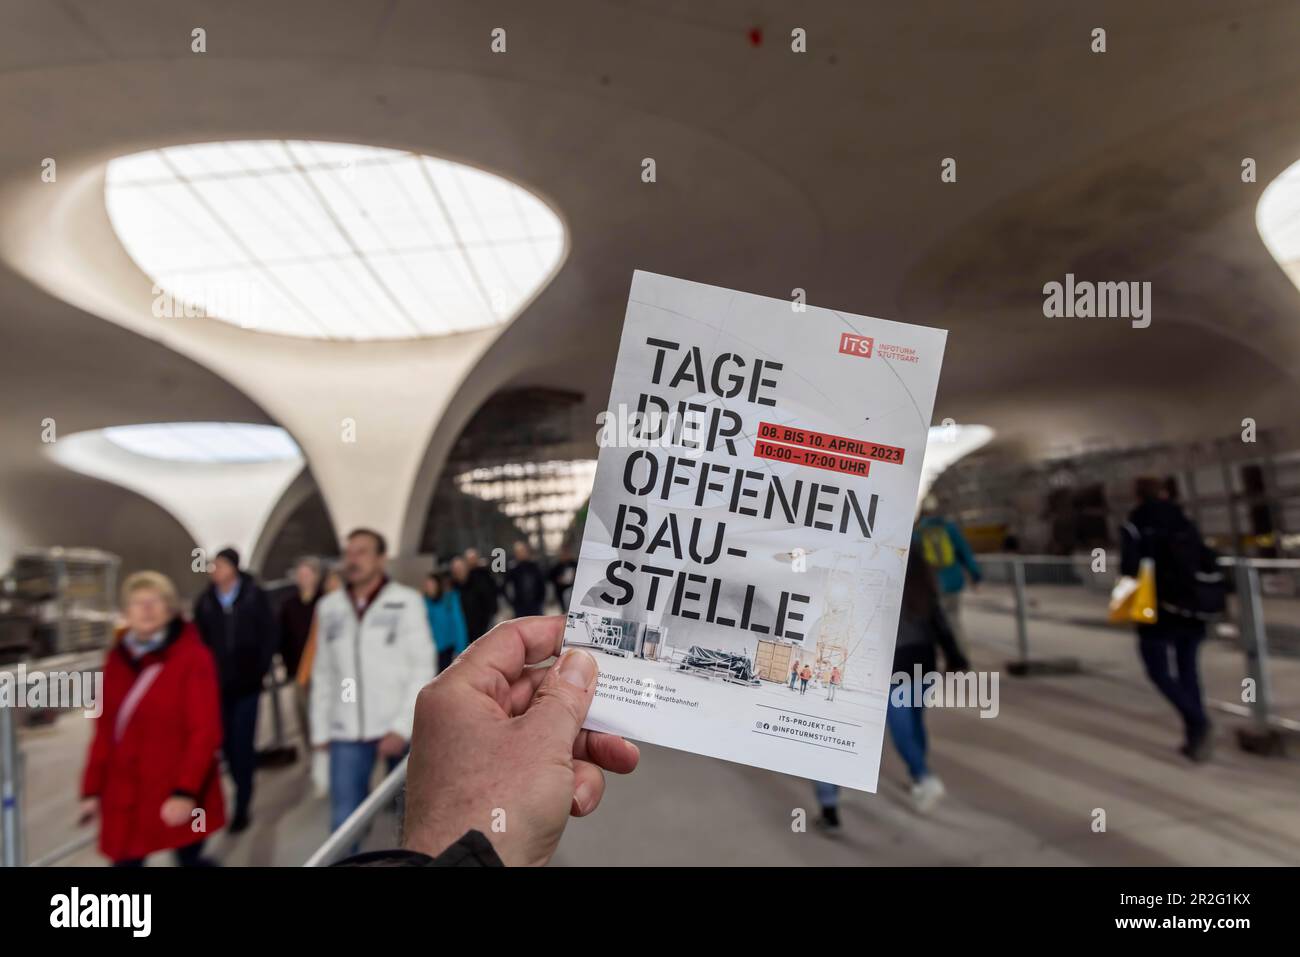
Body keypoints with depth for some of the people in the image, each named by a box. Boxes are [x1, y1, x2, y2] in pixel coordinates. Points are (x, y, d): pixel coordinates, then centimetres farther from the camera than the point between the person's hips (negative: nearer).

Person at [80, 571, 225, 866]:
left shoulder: (193, 657, -12)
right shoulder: (117, 659, 5)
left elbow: (205, 732, -16)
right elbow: (105, 730, 11)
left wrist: (186, 791, -21)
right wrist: (93, 788, 10)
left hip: (178, 795, -5)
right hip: (125, 796, 5)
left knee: (191, 860, 12)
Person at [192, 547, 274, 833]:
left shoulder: (254, 597, -5)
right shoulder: (205, 602, 2)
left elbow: (269, 635, -3)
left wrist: (261, 669, -7)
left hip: (247, 683, -3)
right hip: (218, 685, 3)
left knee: (243, 744, 0)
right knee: (228, 743, 9)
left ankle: (242, 806, 9)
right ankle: (244, 789, 31)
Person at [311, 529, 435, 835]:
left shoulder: (406, 601, -6)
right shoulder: (328, 607, 5)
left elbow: (423, 668, -9)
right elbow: (323, 674, 11)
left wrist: (403, 726, -14)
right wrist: (320, 729, 10)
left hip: (400, 729, -2)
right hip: (346, 733, 3)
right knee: (344, 821, 2)